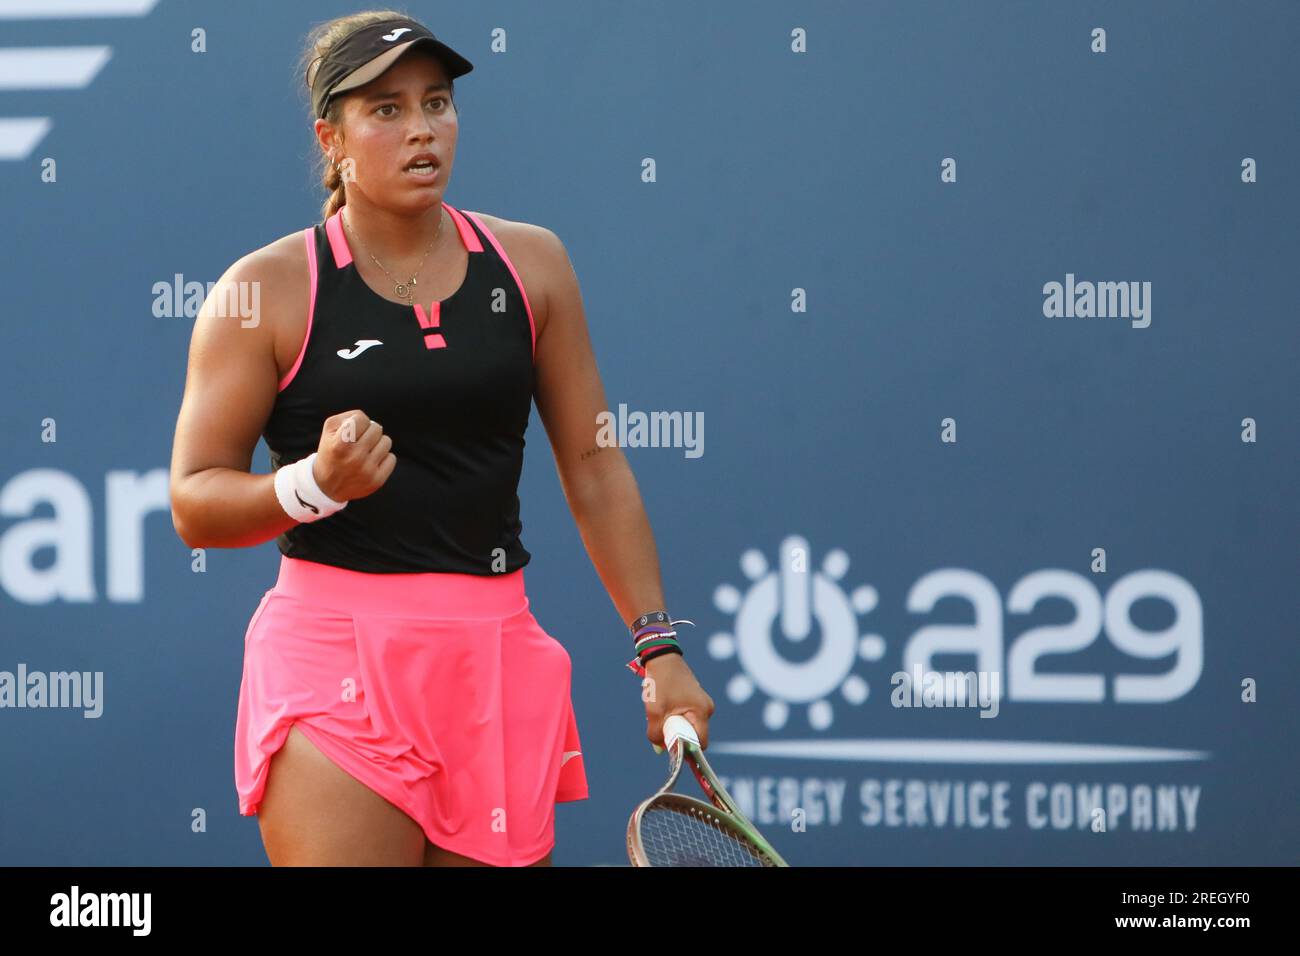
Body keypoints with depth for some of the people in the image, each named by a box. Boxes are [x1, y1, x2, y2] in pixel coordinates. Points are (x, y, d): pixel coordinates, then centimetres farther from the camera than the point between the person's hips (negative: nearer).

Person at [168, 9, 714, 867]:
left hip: (497, 662, 4)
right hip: (336, 661, -4)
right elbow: (194, 506, -1)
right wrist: (313, 485, -20)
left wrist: (658, 646, 7)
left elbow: (594, 465, 13)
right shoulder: (268, 289, -2)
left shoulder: (531, 264, 10)